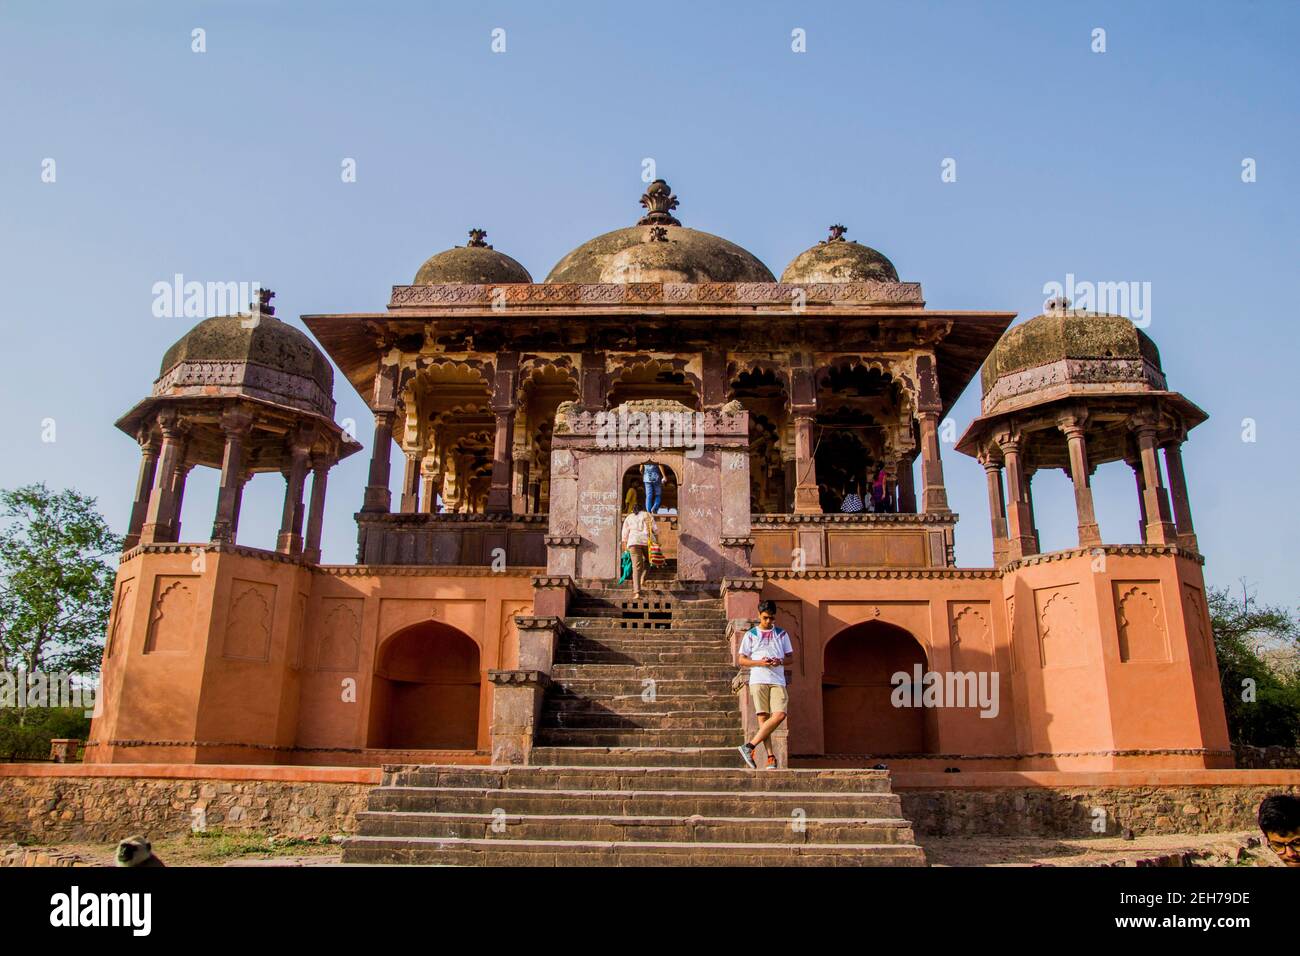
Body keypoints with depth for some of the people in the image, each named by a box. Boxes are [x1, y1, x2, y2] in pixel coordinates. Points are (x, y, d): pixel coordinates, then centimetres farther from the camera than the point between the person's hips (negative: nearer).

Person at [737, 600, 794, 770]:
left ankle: (750, 746, -14)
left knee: (779, 715, -16)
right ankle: (770, 757, -7)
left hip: (778, 681, 2)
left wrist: (780, 661, -5)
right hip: (758, 680, -2)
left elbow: (791, 657, 17)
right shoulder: (750, 634, 10)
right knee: (763, 717, -9)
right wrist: (759, 663, -9)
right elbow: (741, 659, 8)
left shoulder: (782, 634, 16)